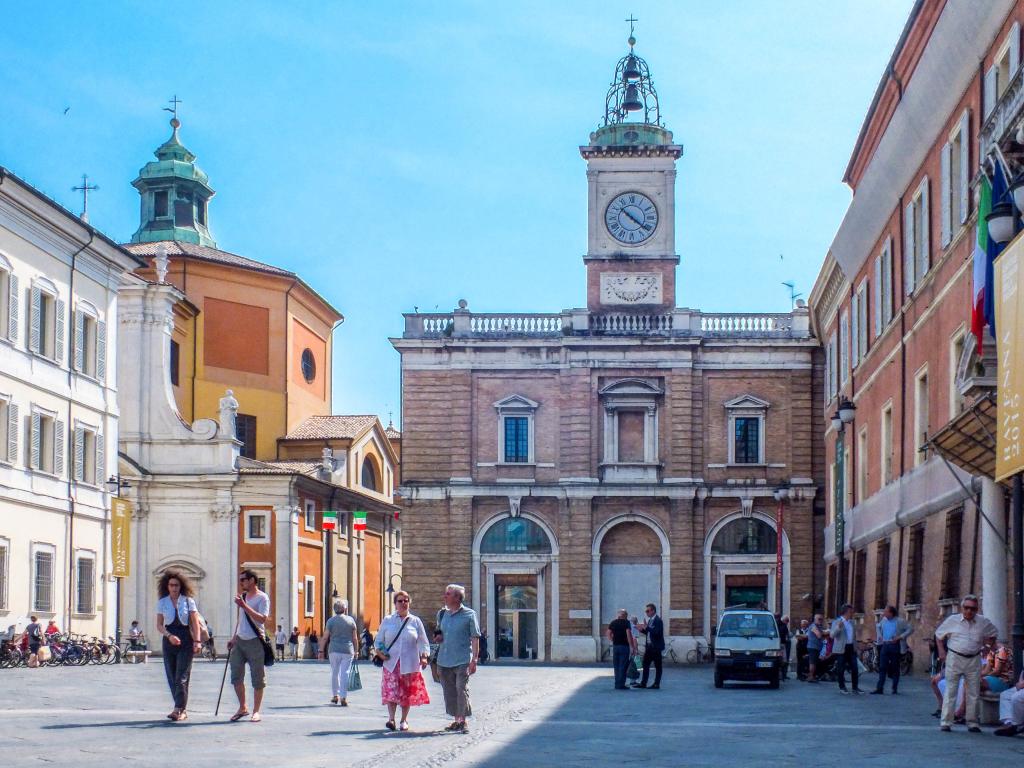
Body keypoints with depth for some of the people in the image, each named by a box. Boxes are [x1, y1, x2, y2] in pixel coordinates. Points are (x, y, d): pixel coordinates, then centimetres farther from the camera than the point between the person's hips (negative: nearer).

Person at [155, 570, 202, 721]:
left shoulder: (188, 601, 1)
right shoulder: (162, 603, 7)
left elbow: (195, 623, -1)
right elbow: (159, 625, 6)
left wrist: (197, 641, -11)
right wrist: (169, 636, -11)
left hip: (185, 640, -3)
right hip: (169, 641, 3)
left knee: (181, 676, -10)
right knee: (171, 677, 2)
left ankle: (178, 710, -13)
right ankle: (181, 710, 10)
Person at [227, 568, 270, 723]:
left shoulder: (262, 598, -9)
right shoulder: (242, 596, 16)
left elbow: (262, 619, -22)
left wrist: (244, 606, -24)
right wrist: (234, 638, 20)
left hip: (254, 642, -7)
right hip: (240, 641, 7)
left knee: (257, 678, -1)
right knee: (236, 676, 5)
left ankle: (256, 711, 7)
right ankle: (242, 708, 17)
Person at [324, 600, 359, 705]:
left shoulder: (331, 621, -1)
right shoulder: (350, 620, 2)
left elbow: (325, 638, -2)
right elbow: (355, 638, 4)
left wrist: (322, 650, 5)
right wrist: (356, 650, 13)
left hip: (334, 650, 0)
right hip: (348, 650, 0)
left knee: (334, 673, 13)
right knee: (345, 673, 0)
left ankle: (335, 695, 19)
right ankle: (344, 698, -5)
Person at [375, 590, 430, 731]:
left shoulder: (415, 622, 10)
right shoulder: (387, 621, 11)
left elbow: (423, 642, 9)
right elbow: (379, 639, 15)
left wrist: (424, 656, -5)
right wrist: (379, 651, -4)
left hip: (409, 664, 0)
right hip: (391, 663, 0)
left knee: (407, 693, 4)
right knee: (391, 691, -13)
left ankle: (404, 720, 14)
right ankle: (391, 718, -13)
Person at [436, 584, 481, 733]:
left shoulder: (469, 614, -3)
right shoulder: (442, 614, 13)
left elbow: (475, 638, -5)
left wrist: (474, 660, -11)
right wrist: (438, 637, 2)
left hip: (462, 660, -6)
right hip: (444, 660, 6)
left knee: (461, 690, -11)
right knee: (450, 692, 9)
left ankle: (463, 721, -5)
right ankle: (456, 721, 19)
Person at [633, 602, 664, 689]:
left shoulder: (658, 620, -13)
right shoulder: (650, 620, 14)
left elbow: (656, 632, -24)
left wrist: (646, 627, -27)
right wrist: (642, 629, 2)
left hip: (656, 647, -9)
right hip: (649, 646, 9)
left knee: (657, 666, 0)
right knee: (645, 665, 8)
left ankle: (656, 684, 3)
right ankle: (643, 683, 11)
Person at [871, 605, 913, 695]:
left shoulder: (900, 621, -9)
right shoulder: (883, 620, 8)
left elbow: (910, 629, -9)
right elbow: (878, 626, 28)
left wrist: (900, 637, -15)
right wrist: (879, 636, 13)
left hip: (894, 645, -5)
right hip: (885, 645, 5)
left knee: (895, 668, 2)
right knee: (882, 667, 1)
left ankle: (894, 689, 10)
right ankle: (879, 688, 1)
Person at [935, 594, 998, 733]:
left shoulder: (983, 622, 2)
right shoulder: (952, 620, -2)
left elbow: (993, 634, 20)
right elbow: (939, 635, 10)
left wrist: (988, 645, 6)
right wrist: (941, 651, 1)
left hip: (973, 661, 2)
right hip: (955, 659, -2)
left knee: (973, 694, 6)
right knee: (950, 691, -1)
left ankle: (972, 723, 14)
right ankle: (946, 722, 2)